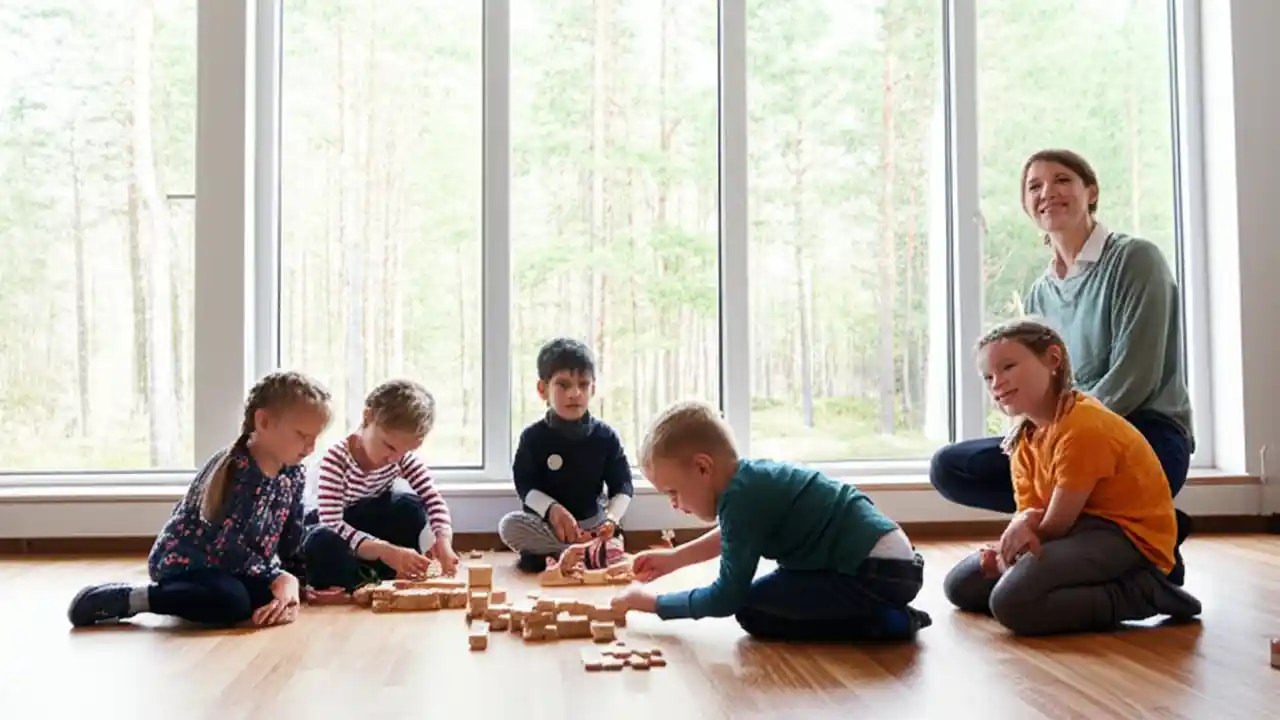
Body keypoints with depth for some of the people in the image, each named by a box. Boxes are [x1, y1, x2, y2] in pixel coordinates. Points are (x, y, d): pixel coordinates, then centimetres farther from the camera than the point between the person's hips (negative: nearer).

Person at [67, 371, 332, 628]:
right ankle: (121, 598, -22)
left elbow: (290, 542, 6)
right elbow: (226, 547, -27)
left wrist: (287, 584, -6)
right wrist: (279, 579, -24)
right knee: (232, 600, -33)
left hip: (232, 567, 9)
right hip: (182, 564, -9)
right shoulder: (235, 471, -26)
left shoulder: (294, 475, -2)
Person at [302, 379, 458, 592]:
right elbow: (332, 525, -38)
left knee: (411, 506, -24)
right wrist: (387, 551, -51)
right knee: (326, 543, -40)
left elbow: (433, 500, -20)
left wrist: (443, 542, -43)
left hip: (369, 525, 4)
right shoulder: (337, 457, -30)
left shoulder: (404, 457, -15)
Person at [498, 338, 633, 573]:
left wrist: (612, 518, -20)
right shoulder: (533, 437, -4)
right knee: (509, 525, -30)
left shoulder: (606, 436, -2)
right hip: (546, 522, 1)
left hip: (592, 521, -1)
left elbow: (623, 485, -1)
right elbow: (525, 486, -7)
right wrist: (552, 509, -25)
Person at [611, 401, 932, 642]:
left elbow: (727, 598, -13)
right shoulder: (753, 476, 11)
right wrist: (674, 558, 32)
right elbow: (731, 535, 35)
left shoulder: (741, 497, -17)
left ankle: (885, 623, -6)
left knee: (752, 611, -7)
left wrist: (650, 602, -1)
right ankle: (887, 613, 12)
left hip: (878, 573, -10)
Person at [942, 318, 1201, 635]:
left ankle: (1140, 593, -15)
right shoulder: (1024, 440, 9)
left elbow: (1056, 524, -19)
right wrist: (1022, 525, -23)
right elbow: (1030, 515, 0)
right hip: (1082, 529, 10)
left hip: (1127, 536, -10)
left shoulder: (1084, 427, -21)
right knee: (960, 584, 7)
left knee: (1011, 601, -30)